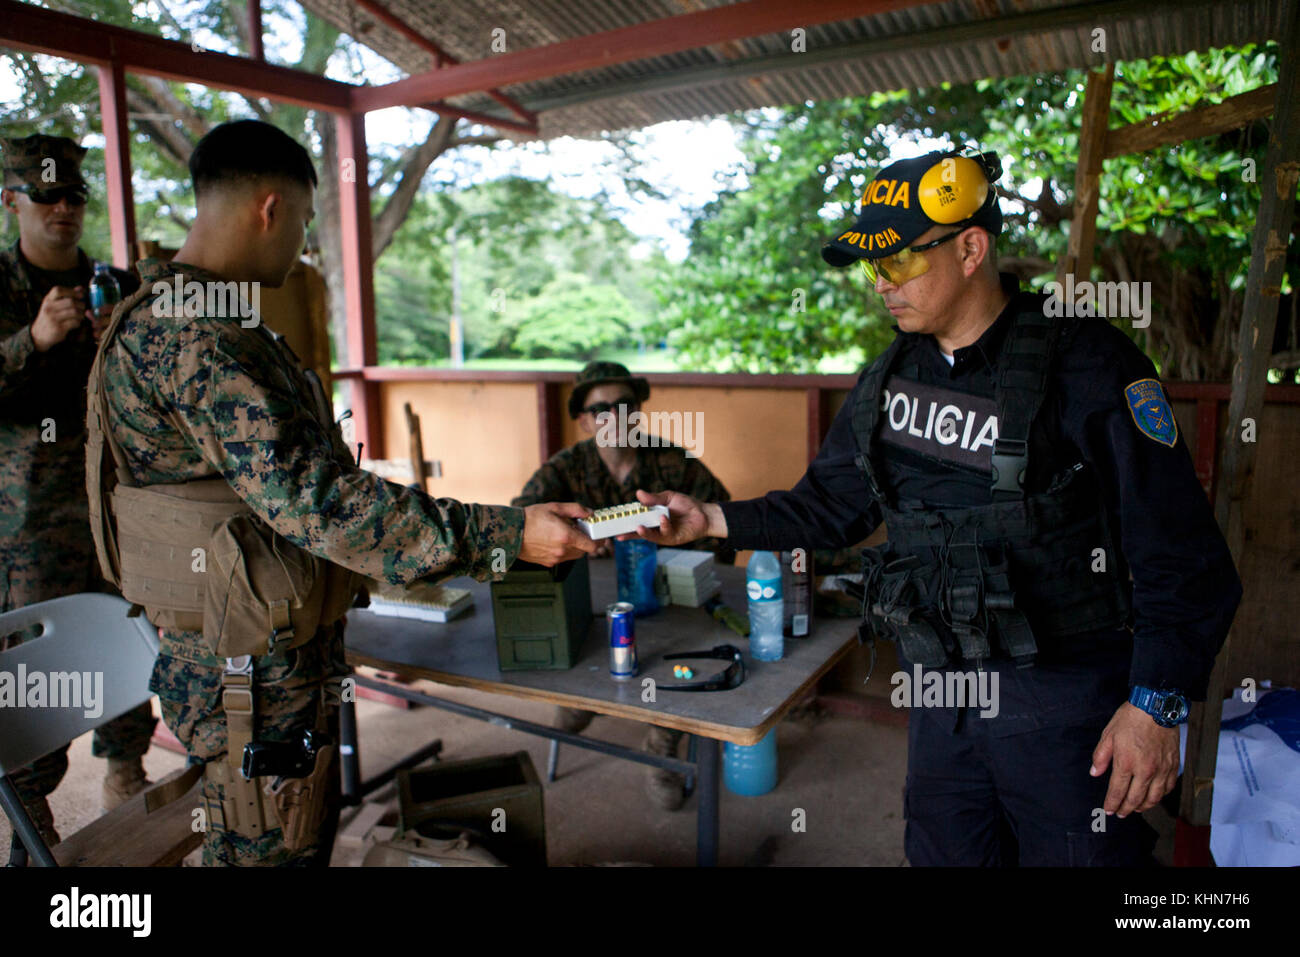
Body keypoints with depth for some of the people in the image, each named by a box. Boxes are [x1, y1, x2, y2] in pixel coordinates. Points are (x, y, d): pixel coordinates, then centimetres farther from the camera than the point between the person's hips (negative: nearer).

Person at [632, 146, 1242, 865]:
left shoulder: (1089, 367, -16)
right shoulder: (888, 379, 3)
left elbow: (1183, 555, -14)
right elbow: (832, 503, 9)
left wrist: (1157, 704, -17)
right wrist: (713, 520, -1)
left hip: (1063, 703, -5)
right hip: (940, 693, 6)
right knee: (943, 854, 20)